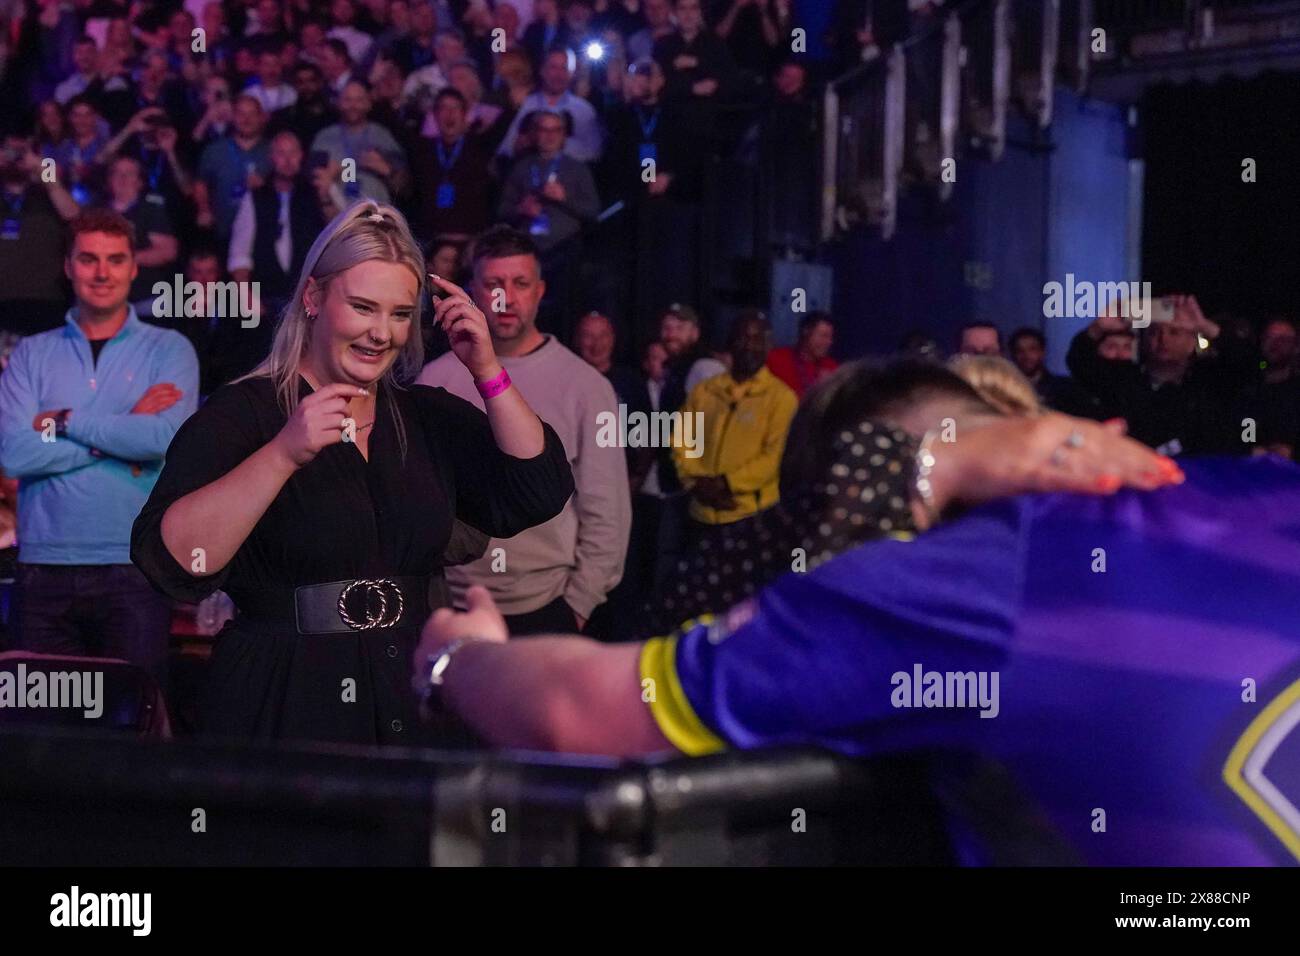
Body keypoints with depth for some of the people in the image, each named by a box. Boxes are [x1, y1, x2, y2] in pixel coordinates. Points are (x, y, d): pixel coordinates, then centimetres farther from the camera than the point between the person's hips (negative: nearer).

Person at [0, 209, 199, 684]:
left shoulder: (168, 350, 5)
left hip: (135, 570, -1)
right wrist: (123, 433, -8)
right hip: (45, 568, 2)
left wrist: (64, 421, -7)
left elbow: (164, 438, -12)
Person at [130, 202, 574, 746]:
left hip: (418, 702, 5)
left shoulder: (429, 417, 11)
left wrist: (488, 374, -4)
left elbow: (536, 499, 1)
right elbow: (171, 563, -20)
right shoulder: (242, 412, -6)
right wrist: (283, 454, -29)